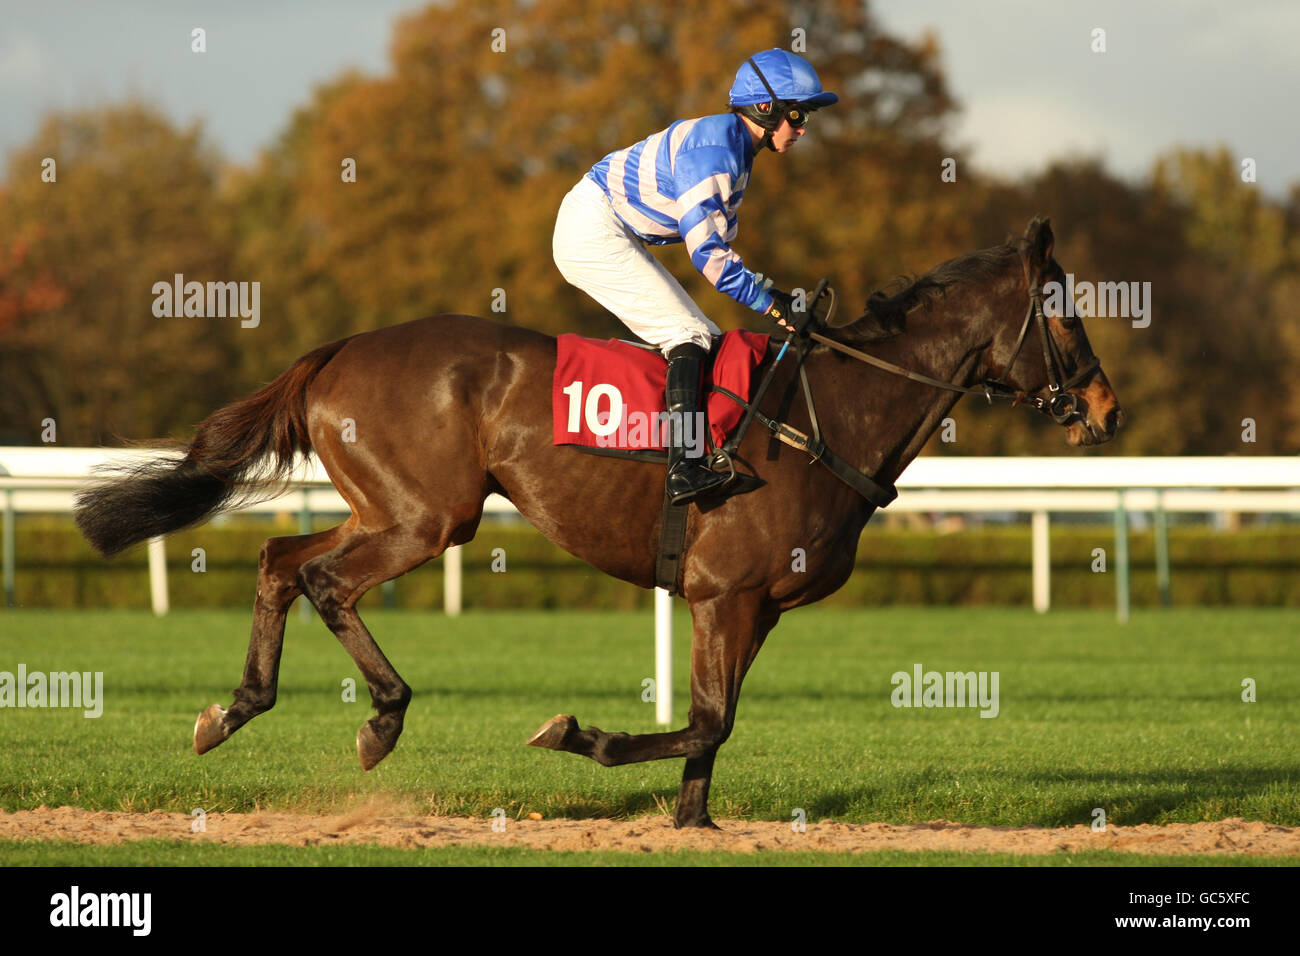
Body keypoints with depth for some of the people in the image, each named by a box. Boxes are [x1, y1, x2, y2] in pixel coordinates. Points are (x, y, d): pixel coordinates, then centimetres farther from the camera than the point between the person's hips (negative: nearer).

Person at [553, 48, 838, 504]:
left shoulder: (736, 149, 10)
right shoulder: (715, 149, -22)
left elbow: (721, 247, 16)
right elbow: (707, 251, -25)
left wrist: (773, 293, 5)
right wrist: (769, 303, -20)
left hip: (616, 236, 10)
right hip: (591, 230, -10)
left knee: (707, 341, 6)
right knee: (688, 335, -18)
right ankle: (684, 468, -27)